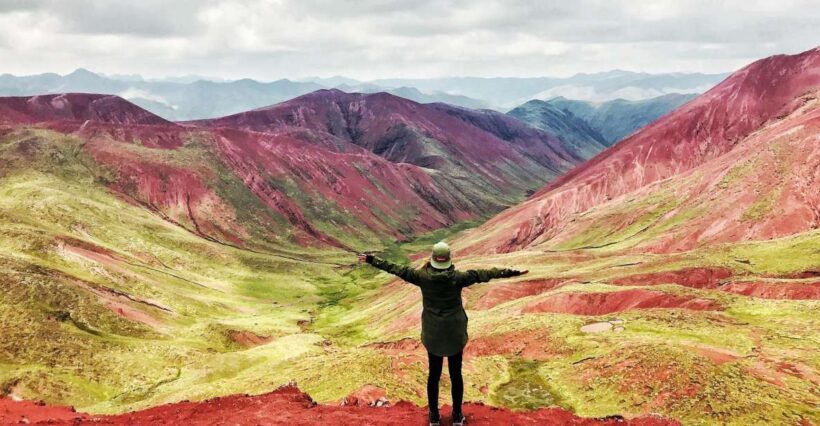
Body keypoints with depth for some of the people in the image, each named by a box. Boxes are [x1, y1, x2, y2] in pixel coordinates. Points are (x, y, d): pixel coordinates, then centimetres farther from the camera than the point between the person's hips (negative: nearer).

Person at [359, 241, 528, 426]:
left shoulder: (422, 276, -13)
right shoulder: (458, 277, -15)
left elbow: (396, 268, -7)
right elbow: (484, 274, -11)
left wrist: (371, 259, 1)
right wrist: (512, 272, -5)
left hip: (433, 333, 1)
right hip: (455, 333, -1)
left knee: (434, 374, 13)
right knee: (456, 374, 12)